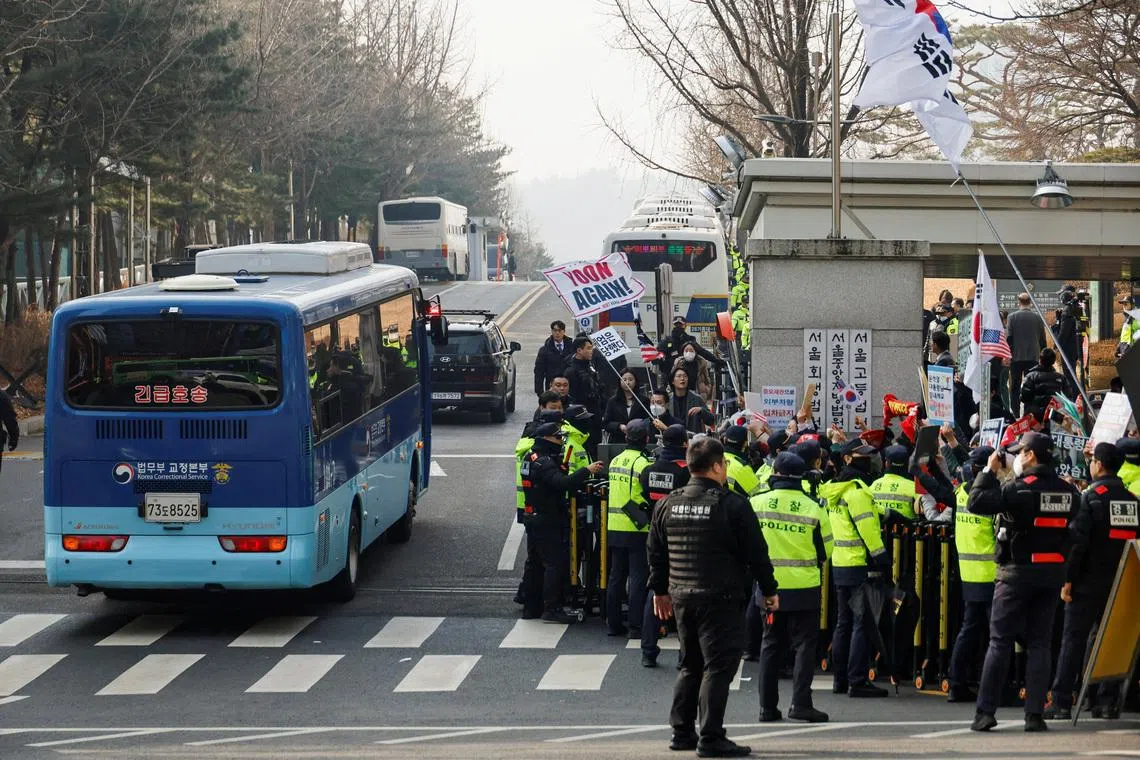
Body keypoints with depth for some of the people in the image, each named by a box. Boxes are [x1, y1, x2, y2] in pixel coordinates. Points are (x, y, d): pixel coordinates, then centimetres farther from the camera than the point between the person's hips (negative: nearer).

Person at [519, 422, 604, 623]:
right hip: (547, 522, -10)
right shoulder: (544, 462, -18)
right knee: (556, 563, -9)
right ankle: (551, 609, -12)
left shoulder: (531, 459, 14)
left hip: (532, 518, 10)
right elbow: (562, 482, -32)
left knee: (535, 564, 15)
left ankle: (530, 607, 20)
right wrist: (587, 471, -29)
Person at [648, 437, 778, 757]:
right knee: (718, 666, -4)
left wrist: (660, 590, 26)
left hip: (682, 596, 6)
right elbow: (756, 553, -7)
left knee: (691, 665, 18)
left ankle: (682, 732, 21)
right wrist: (769, 590, 4)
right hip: (721, 598, -6)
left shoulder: (668, 504, 7)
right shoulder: (732, 505, -11)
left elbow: (656, 552, 15)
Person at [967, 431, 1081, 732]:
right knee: (1040, 643, 7)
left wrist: (989, 471, -4)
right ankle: (1035, 714, 2)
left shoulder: (1020, 489, -14)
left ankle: (985, 712, -1)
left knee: (1000, 642, 1)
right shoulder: (1068, 492, 4)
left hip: (1017, 572, -5)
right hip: (1052, 573, 5)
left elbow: (976, 502, -14)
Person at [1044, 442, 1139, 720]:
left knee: (1073, 640, -1)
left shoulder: (1090, 496, -10)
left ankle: (1061, 703, -2)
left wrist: (1068, 579, -12)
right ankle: (1108, 702, 8)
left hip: (1089, 581, -5)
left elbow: (1078, 540, -16)